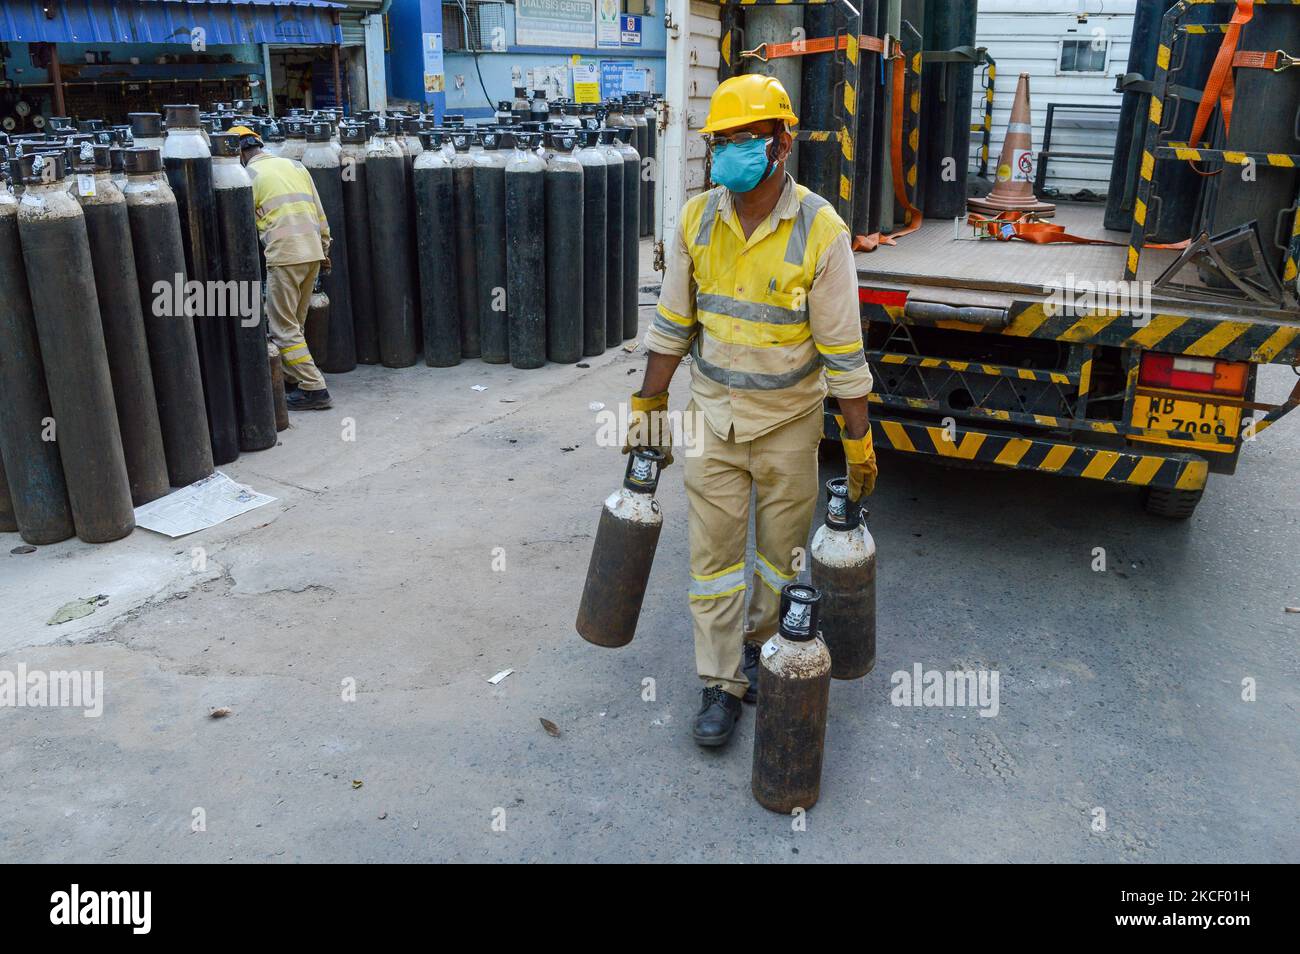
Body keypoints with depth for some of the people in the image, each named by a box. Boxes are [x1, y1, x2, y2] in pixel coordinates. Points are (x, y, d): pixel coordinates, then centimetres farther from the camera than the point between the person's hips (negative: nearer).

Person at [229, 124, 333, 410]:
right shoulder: (295, 165, 17)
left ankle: (313, 389, -4)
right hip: (313, 252, 7)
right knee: (295, 322, 18)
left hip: (284, 255, -7)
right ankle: (292, 375, 24)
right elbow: (319, 213, 15)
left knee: (284, 327, -1)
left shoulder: (249, 175, -1)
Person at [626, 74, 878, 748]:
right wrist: (648, 405, 7)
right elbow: (672, 324, 5)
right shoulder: (697, 220, -4)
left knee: (781, 552, 14)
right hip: (712, 416, 3)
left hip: (788, 421, -2)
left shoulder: (820, 230, -15)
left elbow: (842, 349, -12)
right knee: (713, 554, 5)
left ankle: (761, 646, 39)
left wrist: (858, 441, -10)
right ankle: (722, 683, 18)